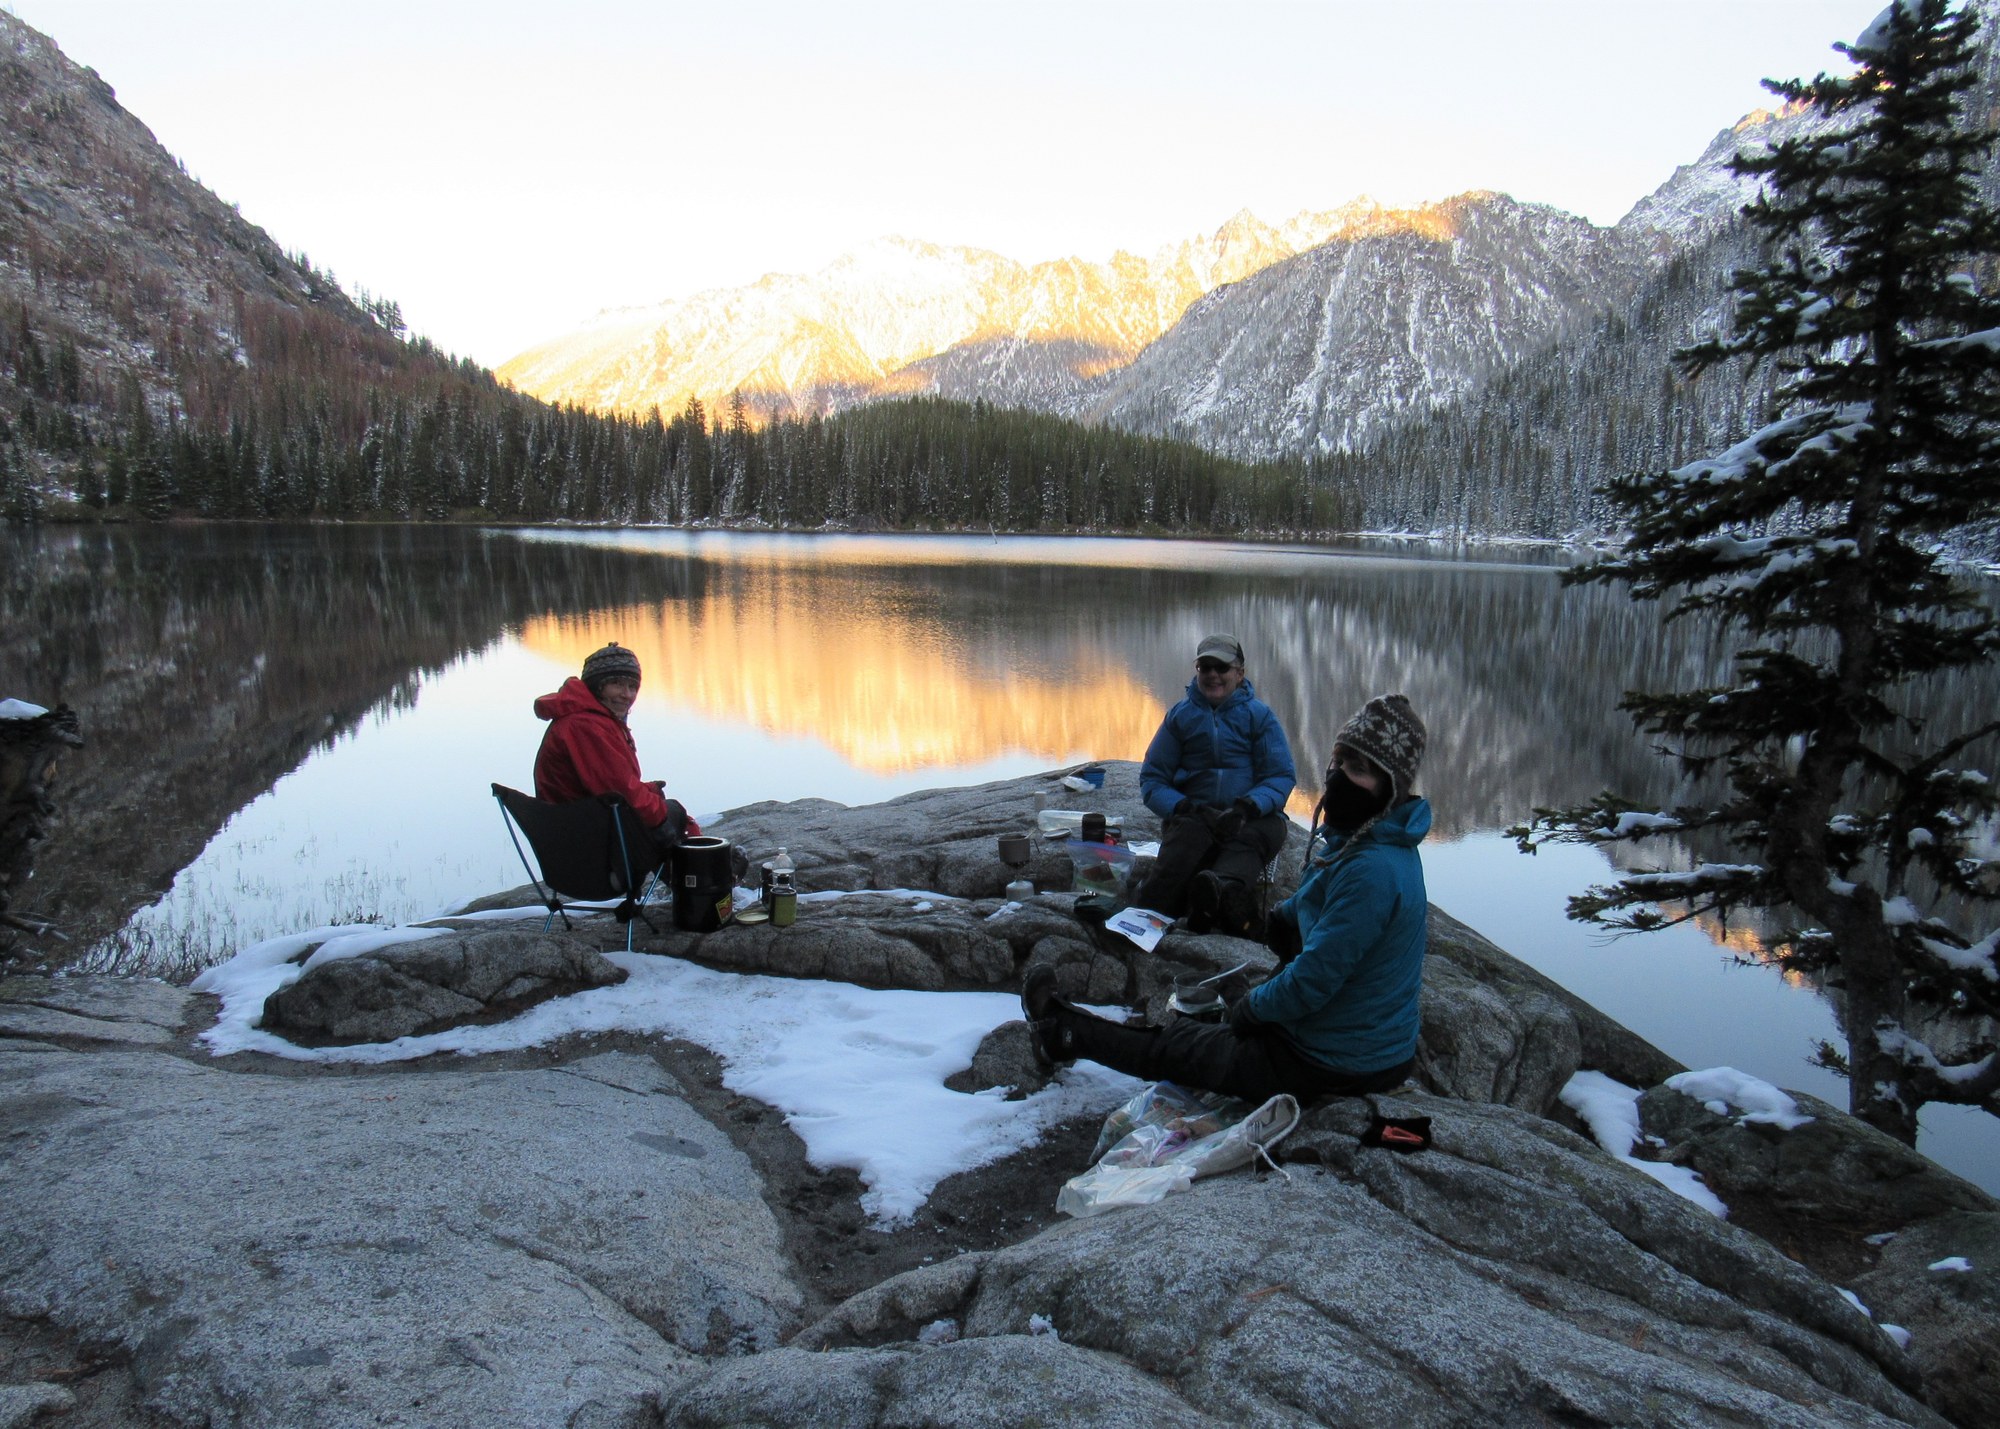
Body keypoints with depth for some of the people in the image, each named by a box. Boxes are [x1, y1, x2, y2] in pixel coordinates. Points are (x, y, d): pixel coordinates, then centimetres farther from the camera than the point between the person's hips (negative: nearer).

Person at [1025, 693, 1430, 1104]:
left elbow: (1310, 984, -28)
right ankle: (1069, 1029, 41)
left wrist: (1248, 1008, -12)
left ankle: (1062, 1034, 32)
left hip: (1333, 1066, -9)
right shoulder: (1351, 840, 2)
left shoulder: (1372, 870, -30)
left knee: (1170, 1046, 10)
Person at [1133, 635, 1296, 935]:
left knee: (1247, 841, -37)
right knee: (1188, 835, -36)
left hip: (1254, 817, 0)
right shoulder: (1180, 715, 16)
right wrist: (1187, 808, -9)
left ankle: (1225, 887, -70)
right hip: (1193, 816, 1)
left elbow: (1282, 776, 4)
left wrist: (1245, 808, -17)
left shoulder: (1259, 715, 13)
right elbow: (1152, 779, 13)